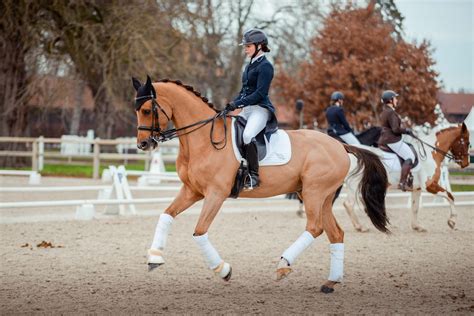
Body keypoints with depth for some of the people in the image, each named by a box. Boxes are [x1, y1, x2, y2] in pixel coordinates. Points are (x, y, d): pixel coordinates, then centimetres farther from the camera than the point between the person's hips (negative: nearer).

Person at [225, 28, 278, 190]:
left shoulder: (265, 66, -9)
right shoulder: (250, 65, 18)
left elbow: (260, 93, -17)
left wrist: (238, 103, -21)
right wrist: (232, 104, 6)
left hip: (261, 109, -10)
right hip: (247, 109, 10)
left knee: (247, 135, -34)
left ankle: (253, 176, -31)